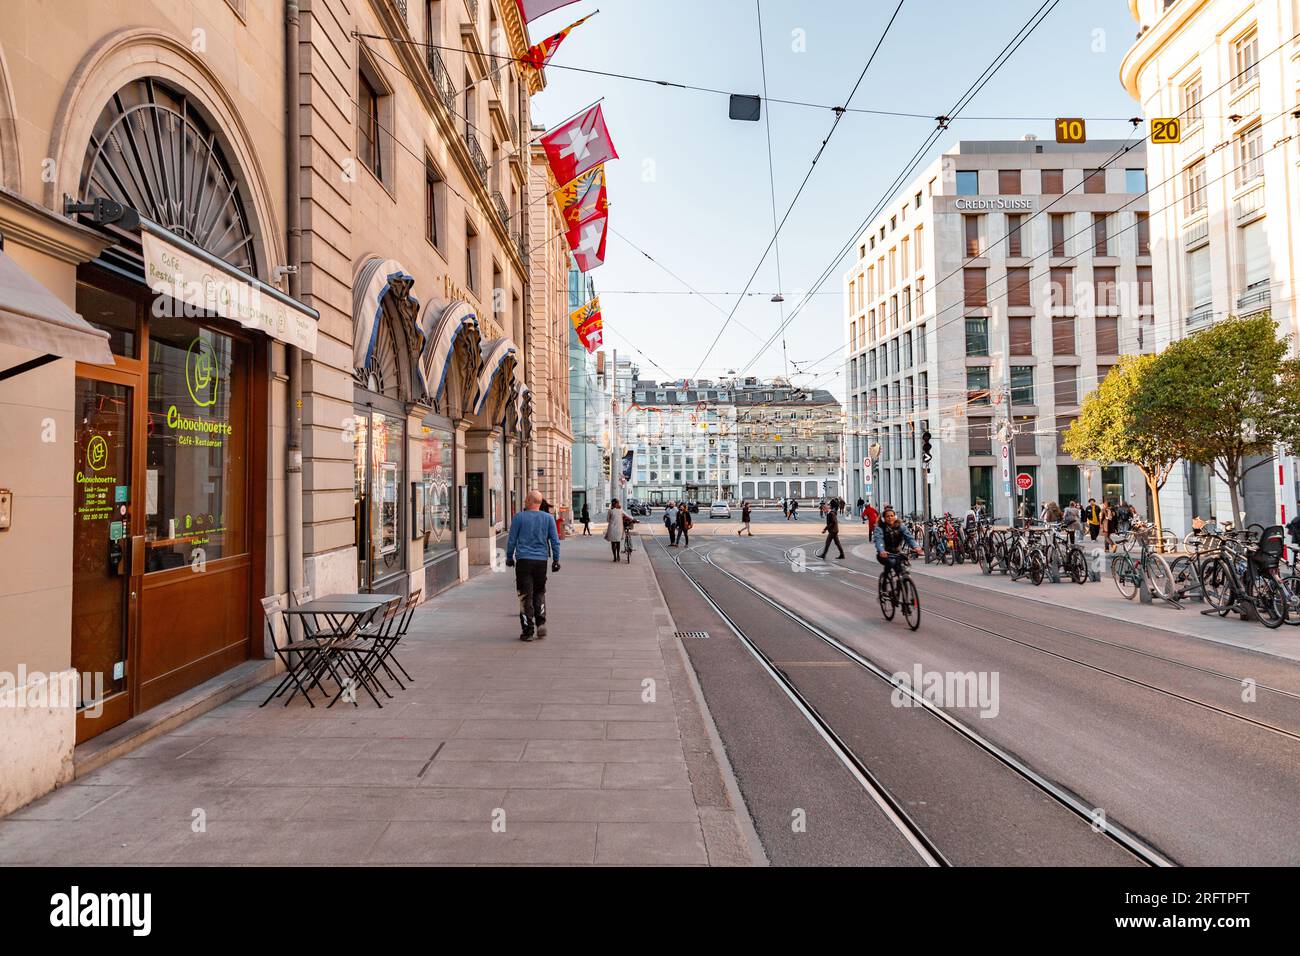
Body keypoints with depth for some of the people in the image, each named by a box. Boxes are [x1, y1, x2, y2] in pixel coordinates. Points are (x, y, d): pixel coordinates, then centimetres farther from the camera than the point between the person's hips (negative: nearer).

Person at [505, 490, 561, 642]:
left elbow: (511, 540, 2)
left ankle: (528, 631, 3)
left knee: (526, 596, 2)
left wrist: (509, 558, 14)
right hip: (541, 561, 2)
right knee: (539, 593, 18)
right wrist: (556, 560, 10)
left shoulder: (519, 517, -2)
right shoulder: (548, 518, 4)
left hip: (523, 561, -2)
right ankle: (541, 624, 6)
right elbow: (555, 541, 4)